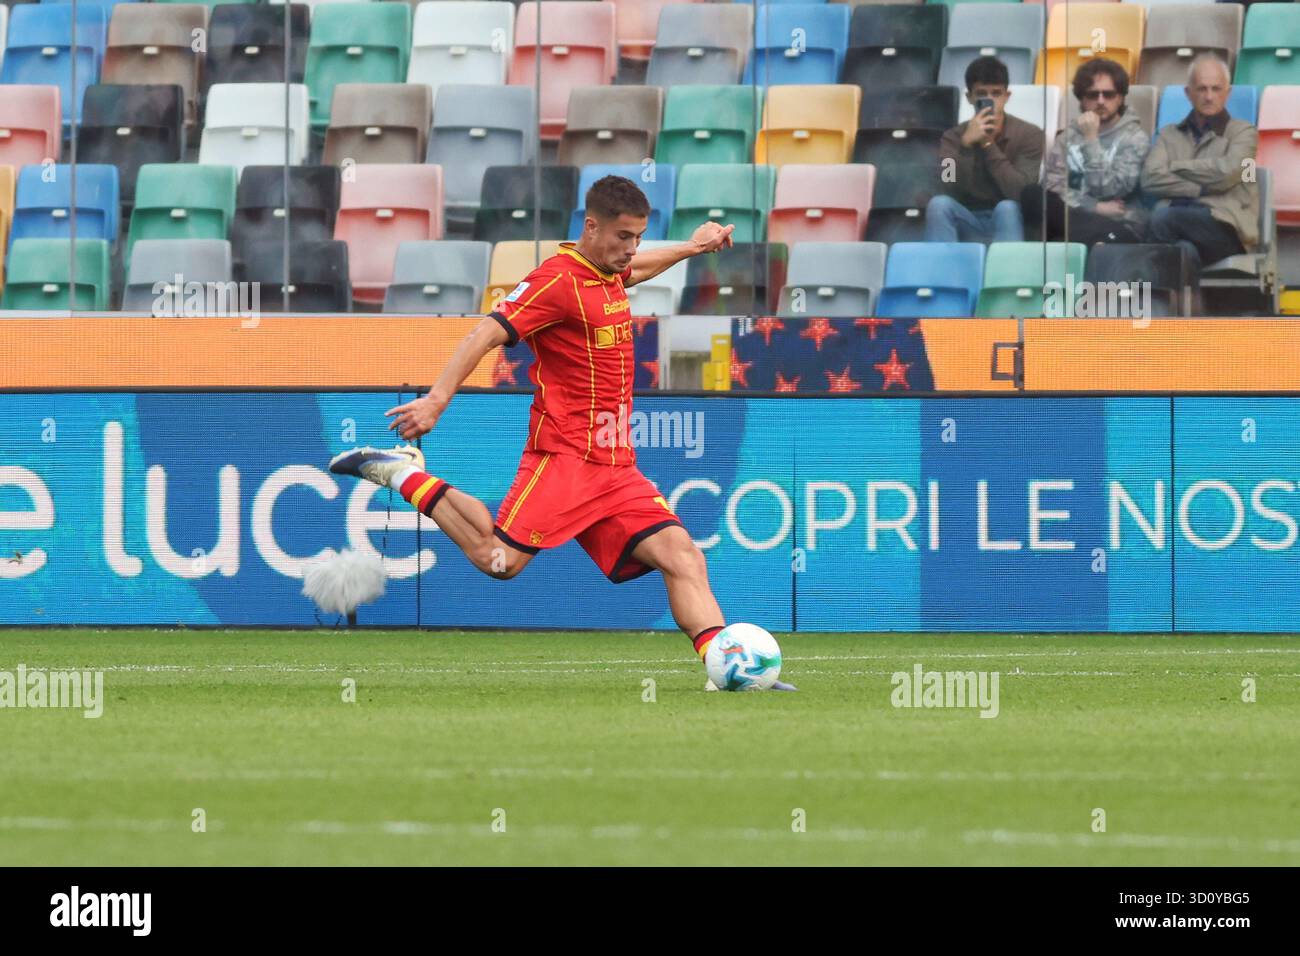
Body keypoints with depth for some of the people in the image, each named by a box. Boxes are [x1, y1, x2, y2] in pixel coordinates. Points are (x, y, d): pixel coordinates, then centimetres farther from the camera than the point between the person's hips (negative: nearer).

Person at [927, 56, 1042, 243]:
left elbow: (1020, 192, -20)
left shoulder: (1029, 135, -7)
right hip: (969, 227, 2)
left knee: (1007, 208, -34)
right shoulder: (954, 137, -1)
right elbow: (949, 190, -16)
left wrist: (988, 144, -22)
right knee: (939, 204, -26)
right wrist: (966, 144, -28)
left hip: (1010, 227, -2)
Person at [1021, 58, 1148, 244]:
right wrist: (1096, 208, -10)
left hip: (1120, 227, -5)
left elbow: (1109, 190, -8)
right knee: (1032, 194, -28)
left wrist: (1091, 140, -8)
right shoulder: (1069, 135, 16)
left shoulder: (1134, 137, 4)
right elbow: (1052, 187, 2)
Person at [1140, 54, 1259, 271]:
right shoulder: (1169, 135, 25)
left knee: (1162, 218, -32)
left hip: (1224, 227, -2)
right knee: (1185, 250, -36)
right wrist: (1199, 188, -4)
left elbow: (1227, 173, -4)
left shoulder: (1243, 132, 16)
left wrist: (1177, 167, 6)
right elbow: (1150, 180, 7)